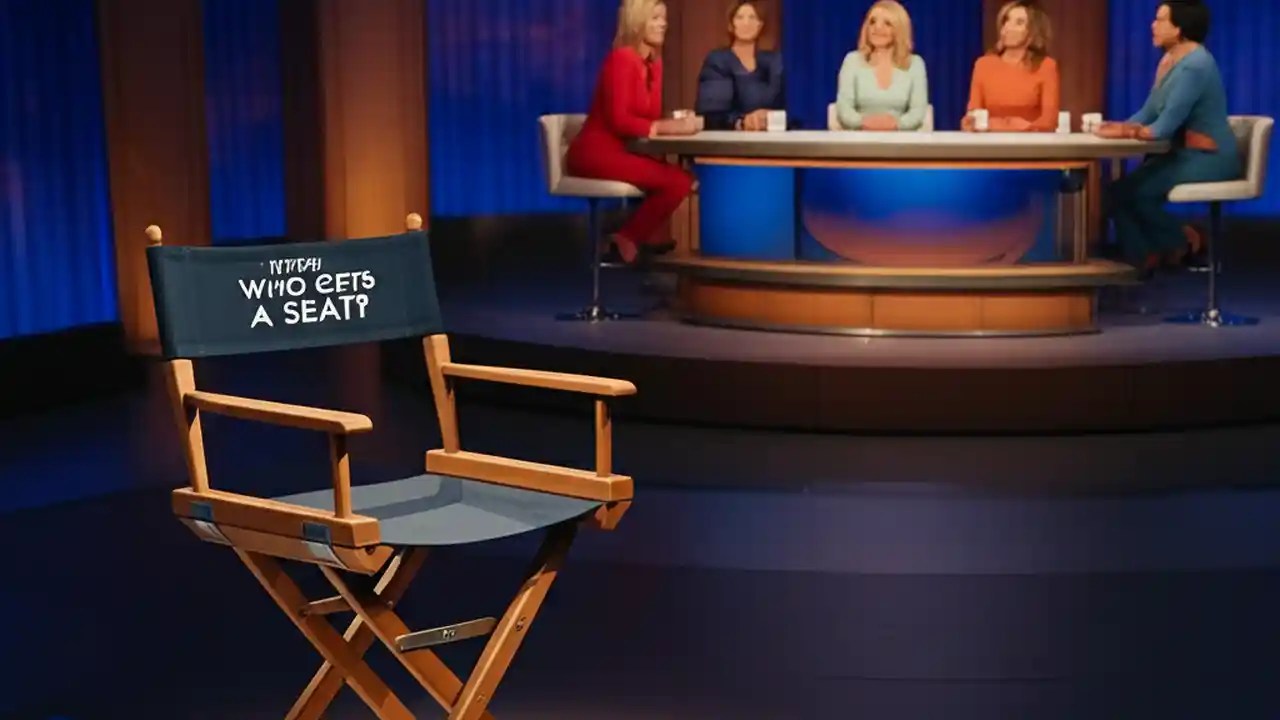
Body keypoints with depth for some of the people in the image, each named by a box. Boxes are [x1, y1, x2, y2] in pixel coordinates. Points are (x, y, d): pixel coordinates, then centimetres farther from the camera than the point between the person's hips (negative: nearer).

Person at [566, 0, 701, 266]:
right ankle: (627, 240, -6)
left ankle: (636, 237, 6)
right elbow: (618, 120, -20)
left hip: (620, 151, 9)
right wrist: (669, 127, -23)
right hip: (594, 152, -9)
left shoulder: (654, 63, 12)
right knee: (676, 181, -20)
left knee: (685, 179, -6)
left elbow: (650, 118, 12)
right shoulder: (621, 59, -14)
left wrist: (678, 121, -8)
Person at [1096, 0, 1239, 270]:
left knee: (1129, 189, -18)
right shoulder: (1169, 60, 9)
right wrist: (1119, 126, -6)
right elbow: (1148, 113, 11)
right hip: (1185, 154, 9)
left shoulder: (1194, 66, -22)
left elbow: (1164, 127, -24)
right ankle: (1142, 258, -4)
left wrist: (1123, 131, -13)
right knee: (1120, 188, -9)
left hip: (1208, 158, -9)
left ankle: (1180, 243, 4)